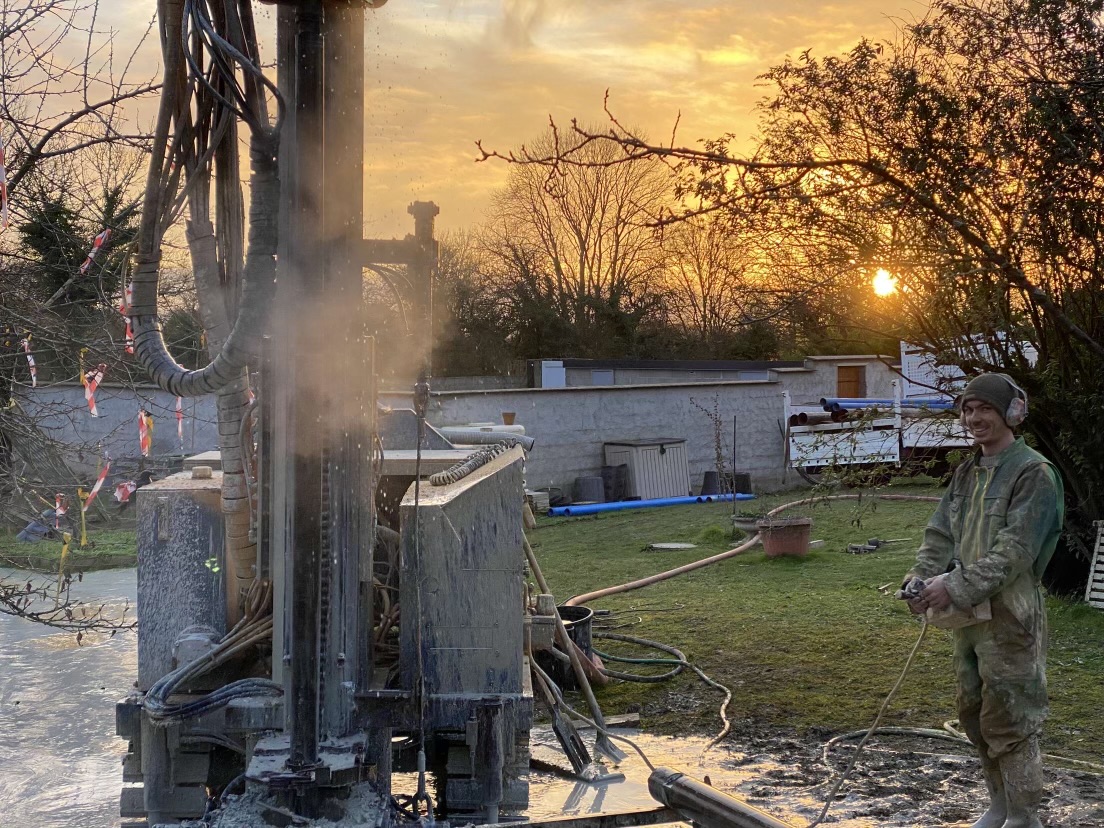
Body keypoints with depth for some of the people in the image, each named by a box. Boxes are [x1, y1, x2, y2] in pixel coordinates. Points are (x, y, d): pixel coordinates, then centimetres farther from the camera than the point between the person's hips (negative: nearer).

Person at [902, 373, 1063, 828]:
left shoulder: (1033, 473, -12)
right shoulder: (967, 473, 13)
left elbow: (1015, 550, -19)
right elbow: (940, 533, 9)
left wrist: (957, 587, -24)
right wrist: (922, 578, -10)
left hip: (1010, 613, -8)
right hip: (968, 614, 8)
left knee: (1008, 722, -4)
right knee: (973, 713, 16)